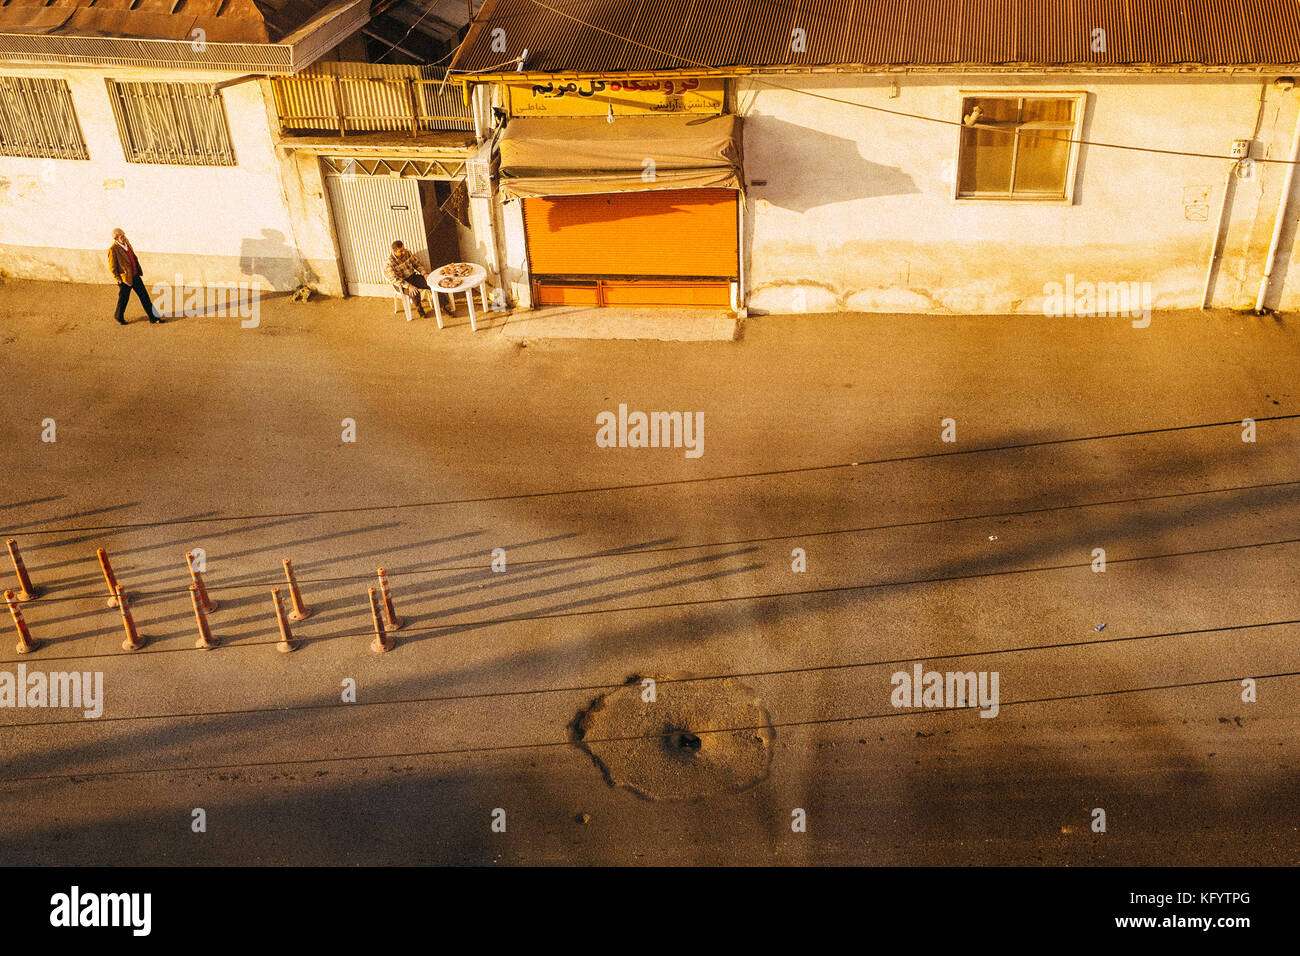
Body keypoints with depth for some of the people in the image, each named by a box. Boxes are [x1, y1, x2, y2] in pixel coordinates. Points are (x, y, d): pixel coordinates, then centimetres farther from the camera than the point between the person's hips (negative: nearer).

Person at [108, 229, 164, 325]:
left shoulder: (126, 242, 3)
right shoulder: (113, 250, -18)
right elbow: (112, 267, -13)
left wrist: (139, 271, 13)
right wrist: (119, 279, -11)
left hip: (135, 276, 7)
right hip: (125, 279, -6)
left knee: (144, 296, 6)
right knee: (123, 299, 9)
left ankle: (153, 317, 11)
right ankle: (118, 317, 32)